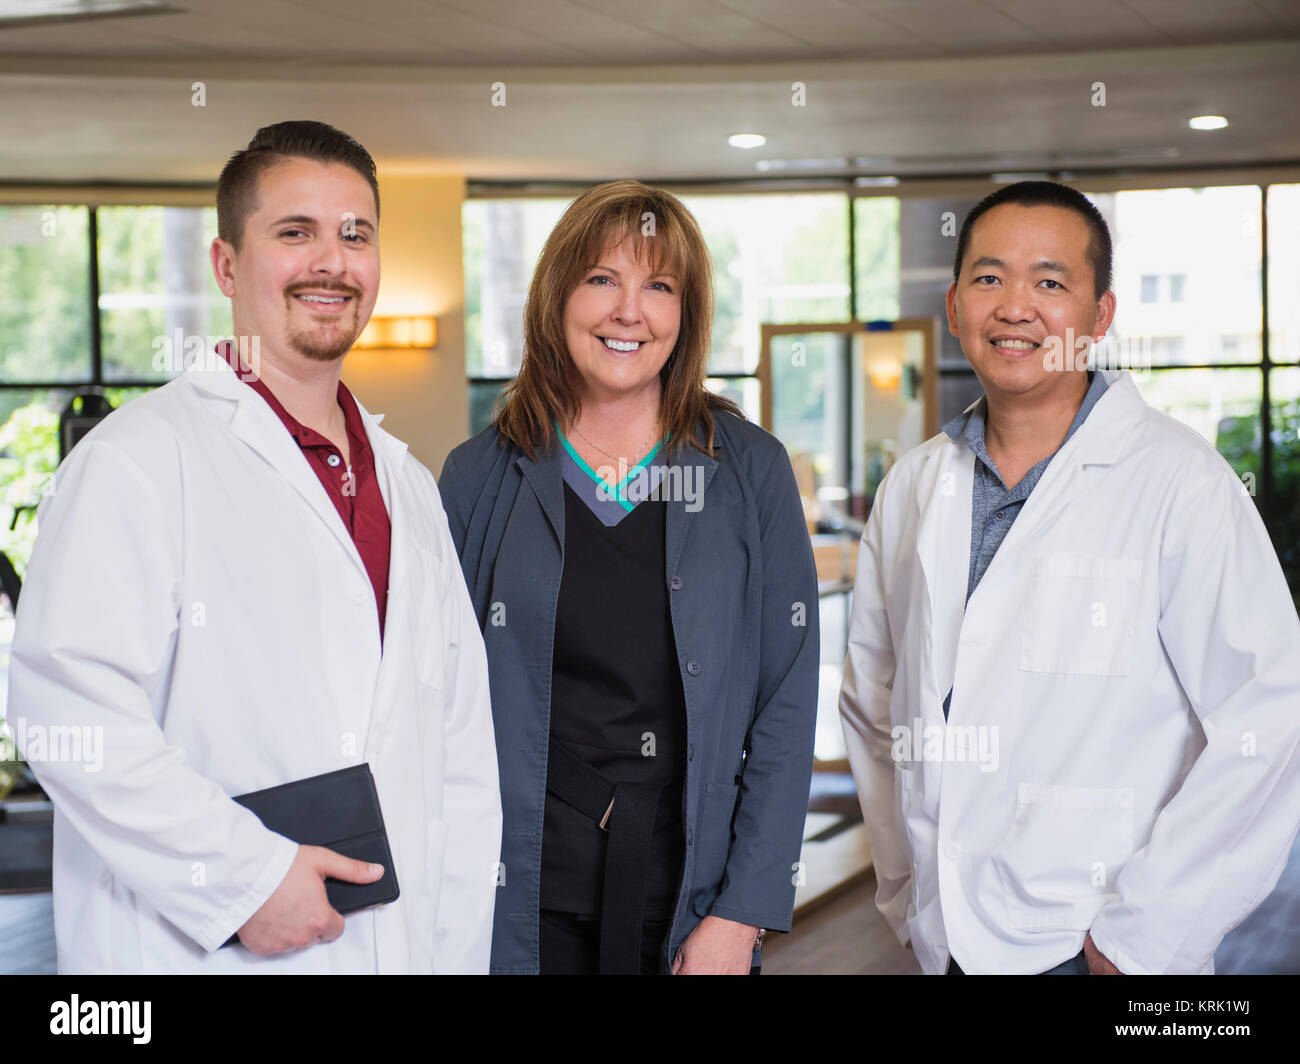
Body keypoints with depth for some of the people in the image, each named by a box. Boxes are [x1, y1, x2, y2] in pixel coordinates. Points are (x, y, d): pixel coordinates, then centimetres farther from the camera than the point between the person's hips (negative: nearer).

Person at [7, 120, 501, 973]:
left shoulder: (408, 486, 13)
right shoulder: (139, 459, -9)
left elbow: (463, 752, 13)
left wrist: (459, 950, 7)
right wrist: (245, 878, -20)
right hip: (188, 952, -6)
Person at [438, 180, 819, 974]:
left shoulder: (751, 470, 1)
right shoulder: (480, 477, 2)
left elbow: (788, 702, -2)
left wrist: (743, 913, -8)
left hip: (692, 897, 0)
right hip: (525, 901, 0)